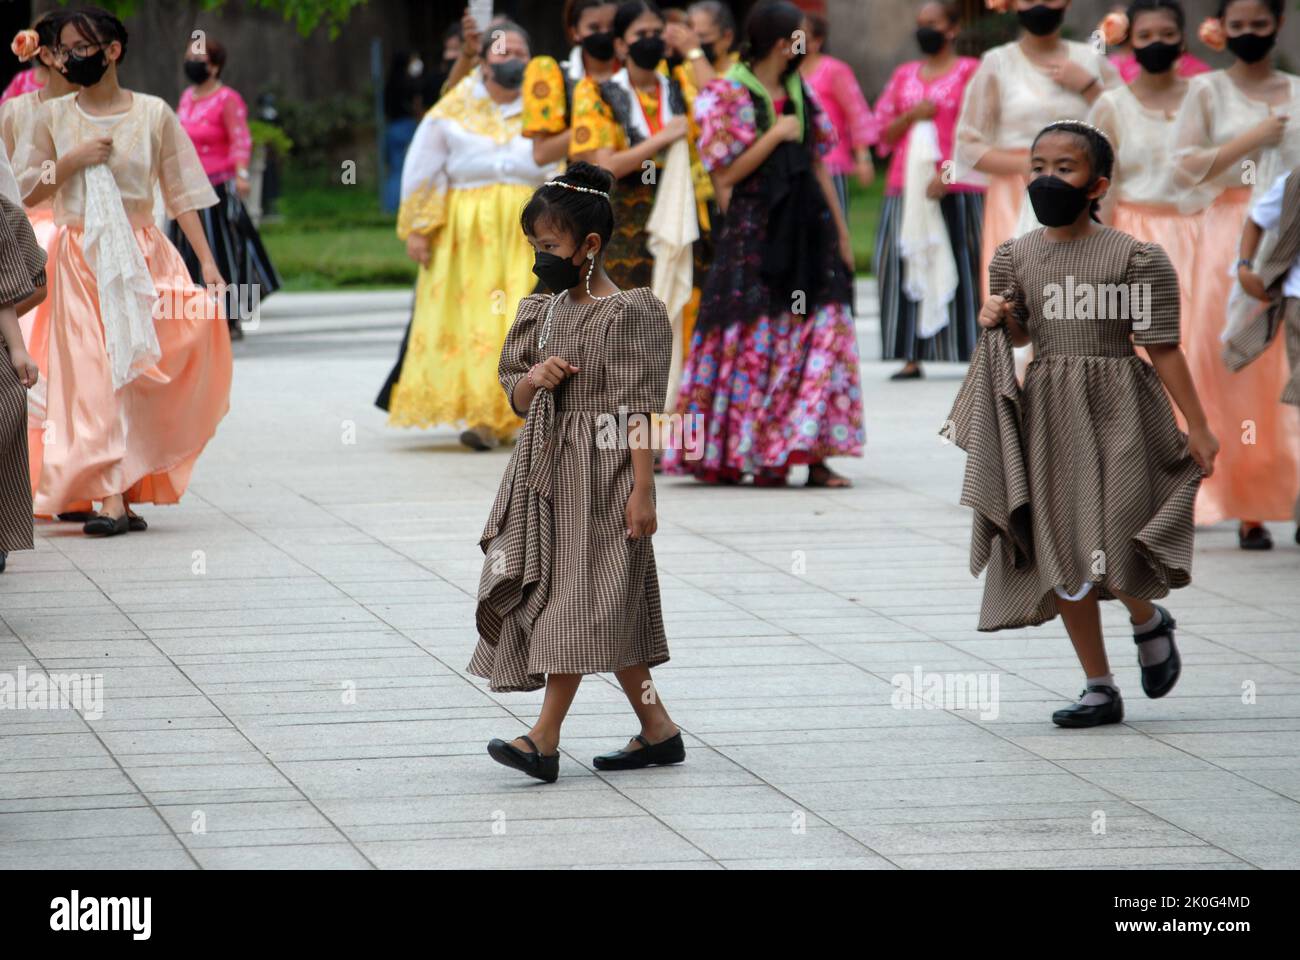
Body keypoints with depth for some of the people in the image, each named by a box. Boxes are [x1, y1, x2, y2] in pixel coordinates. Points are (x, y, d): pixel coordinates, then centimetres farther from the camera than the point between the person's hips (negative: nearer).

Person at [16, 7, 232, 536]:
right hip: (81, 261, 1)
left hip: (142, 255, -1)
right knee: (93, 373, -8)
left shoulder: (153, 115, 1)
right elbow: (23, 193, 7)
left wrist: (207, 261, -4)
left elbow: (182, 193, 3)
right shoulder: (53, 117, 6)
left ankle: (131, 486, 2)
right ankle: (112, 497, -13)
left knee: (142, 368, -11)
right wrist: (70, 162, -9)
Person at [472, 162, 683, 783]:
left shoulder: (631, 312, -9)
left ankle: (545, 738, -16)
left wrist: (643, 489, -17)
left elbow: (640, 408, -13)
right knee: (608, 611, 9)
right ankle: (658, 731, 17)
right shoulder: (542, 313, 13)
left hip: (602, 468, -8)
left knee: (583, 598, -10)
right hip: (549, 470, 8)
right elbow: (516, 398, 18)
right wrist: (534, 378, -6)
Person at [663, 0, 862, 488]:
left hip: (808, 229, 6)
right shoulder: (728, 96, -4)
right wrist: (777, 135, -12)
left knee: (823, 336, -2)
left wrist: (841, 232, 13)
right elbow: (725, 174, -9)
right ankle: (756, 455, 4)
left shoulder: (800, 95, 13)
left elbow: (818, 165, 16)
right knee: (757, 344, -3)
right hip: (755, 233, -6)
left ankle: (814, 454, -2)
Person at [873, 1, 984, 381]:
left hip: (956, 188, -4)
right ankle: (911, 357, -1)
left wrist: (948, 174, -14)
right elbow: (884, 132, 15)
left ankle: (979, 355, -3)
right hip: (906, 187, 4)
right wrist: (912, 115, -5)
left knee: (962, 270, -5)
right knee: (907, 268, -2)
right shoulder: (904, 75, 16)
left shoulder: (969, 72, 3)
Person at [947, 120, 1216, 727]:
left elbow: (1163, 349, -7)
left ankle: (1149, 622, 21)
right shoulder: (1014, 257, 5)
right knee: (1060, 556, 5)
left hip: (1115, 408, -5)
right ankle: (1100, 689, 16)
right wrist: (999, 322, -4)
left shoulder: (1136, 259, -9)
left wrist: (1198, 428, -8)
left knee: (1106, 551, -14)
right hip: (1045, 412, 5)